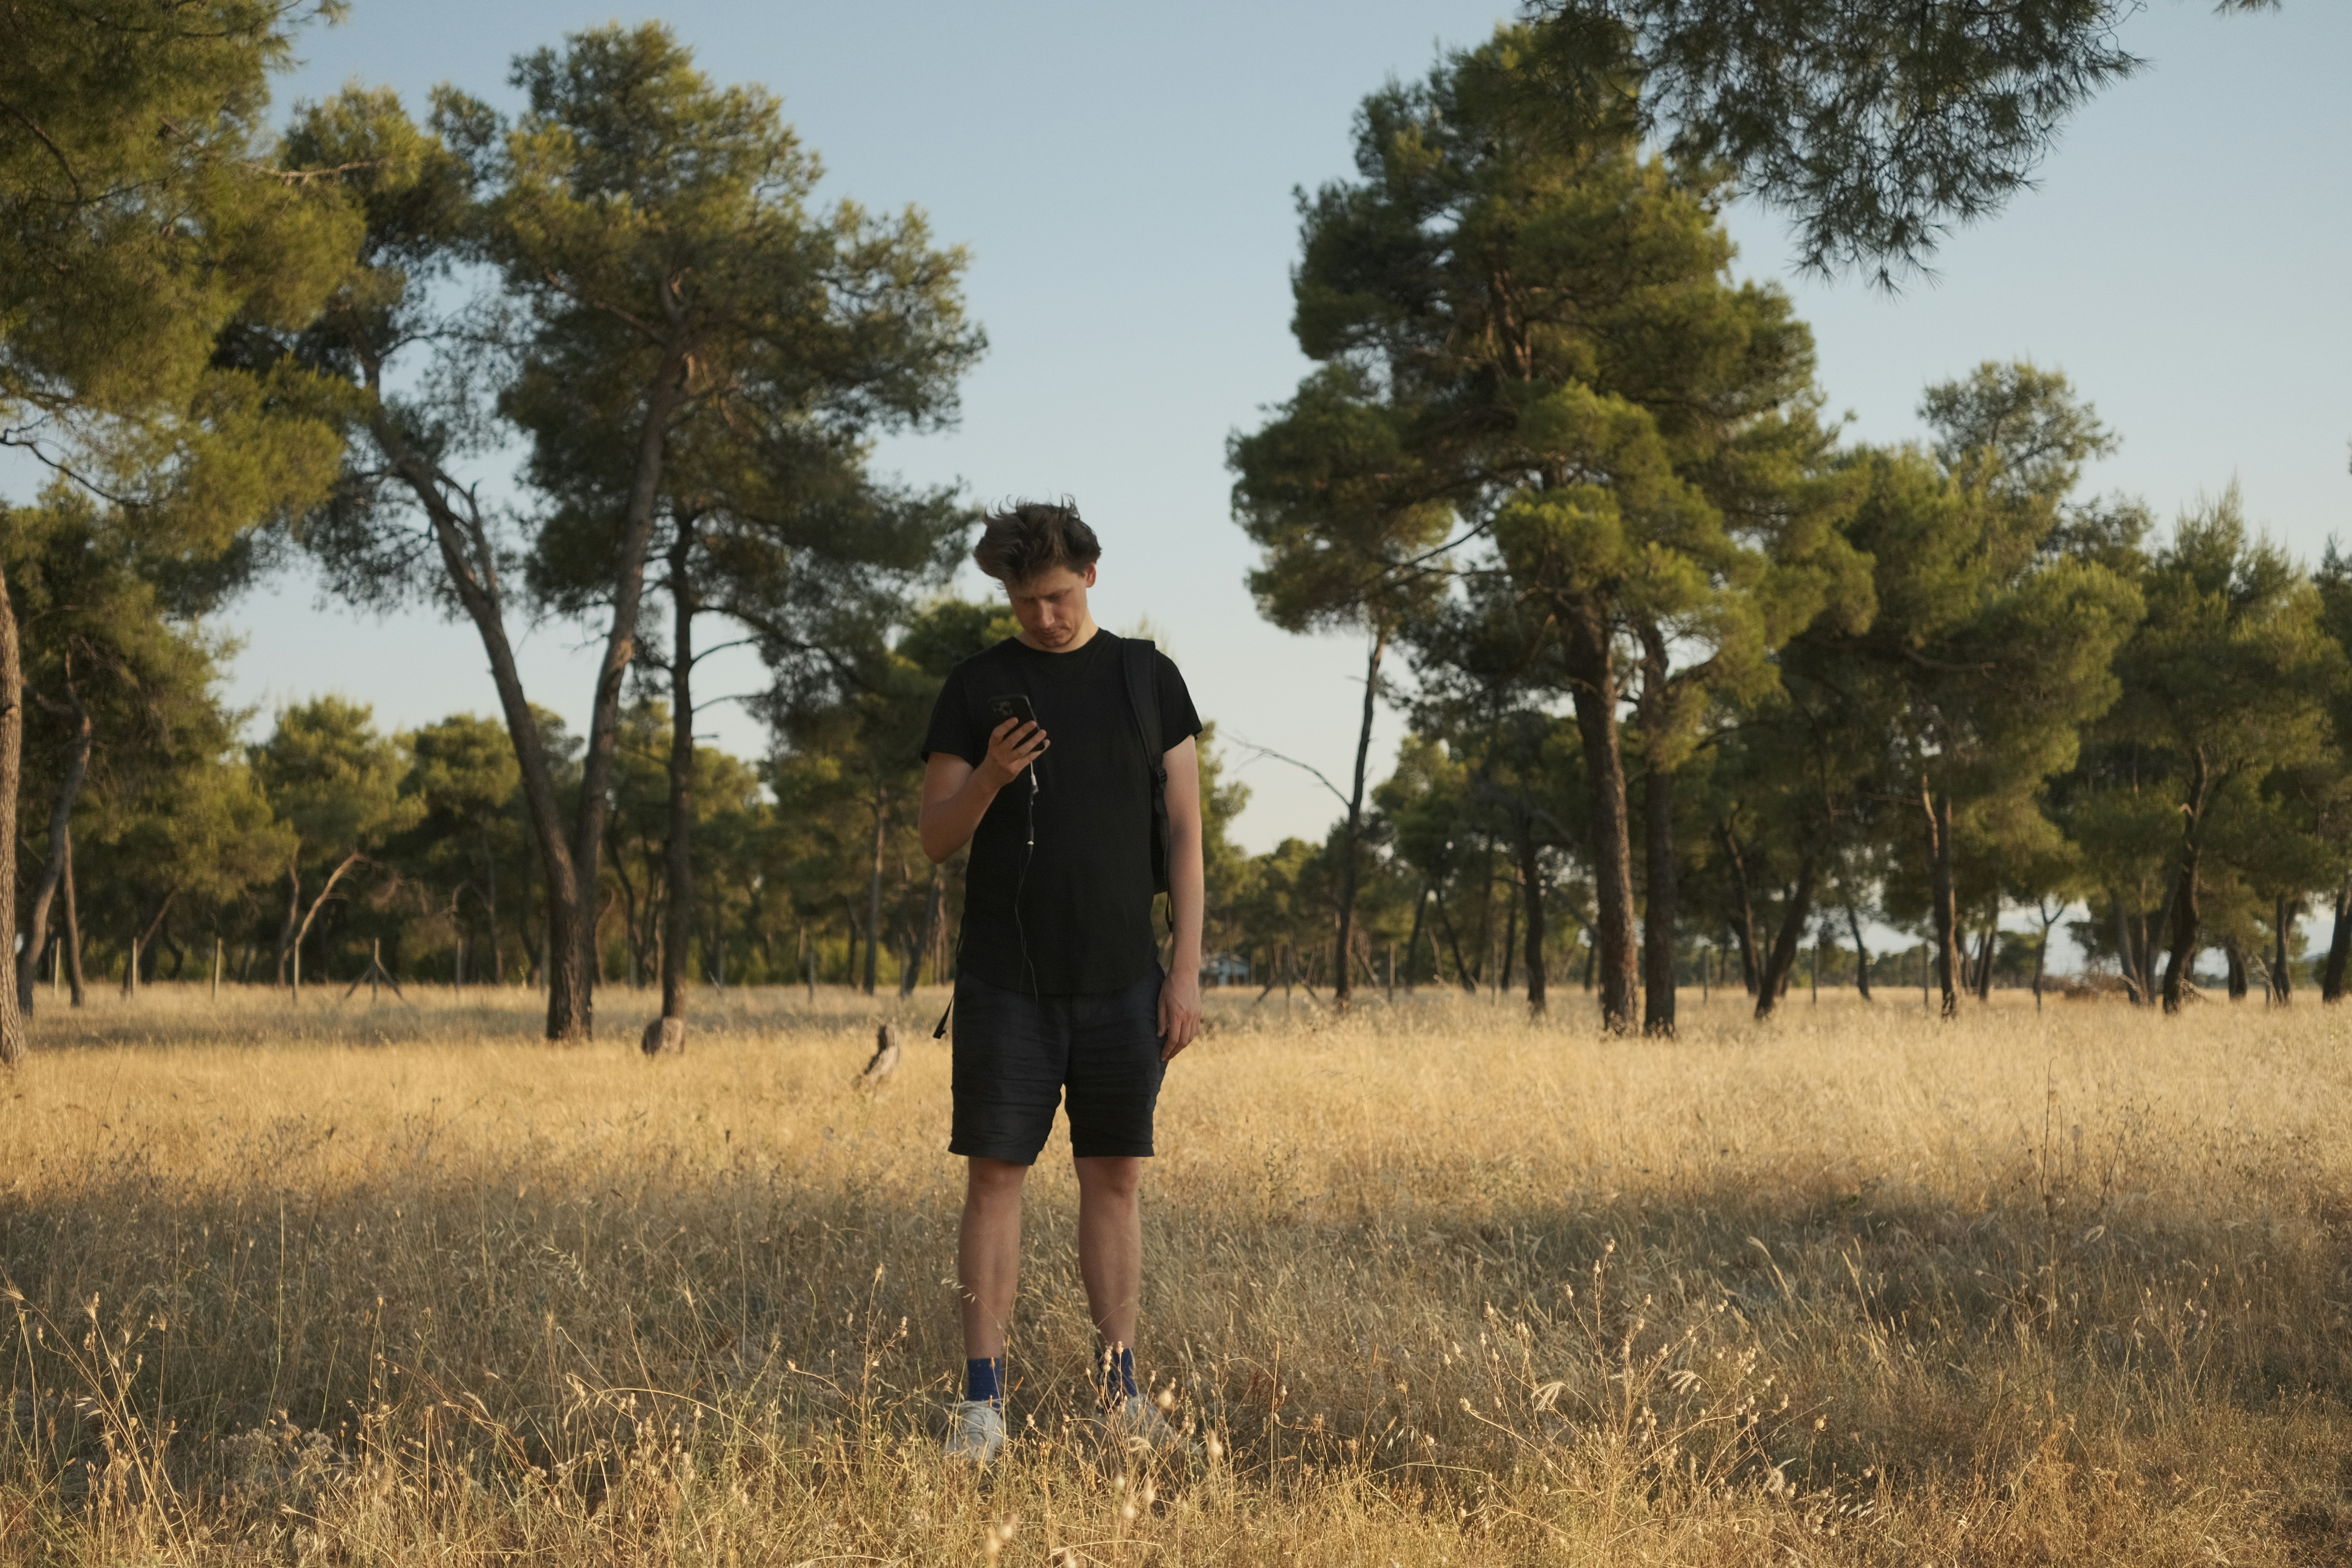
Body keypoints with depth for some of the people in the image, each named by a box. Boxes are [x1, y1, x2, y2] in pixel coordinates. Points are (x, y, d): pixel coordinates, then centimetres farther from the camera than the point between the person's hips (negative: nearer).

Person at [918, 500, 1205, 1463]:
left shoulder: (1147, 678, 7)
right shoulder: (977, 687, 4)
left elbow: (1185, 832, 6)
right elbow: (936, 841, 4)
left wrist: (1187, 969, -1)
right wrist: (988, 778, -16)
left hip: (1121, 983, 1)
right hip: (1006, 983, -1)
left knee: (1114, 1177, 5)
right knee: (994, 1175, -2)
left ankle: (1119, 1386, 12)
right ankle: (983, 1396, 2)